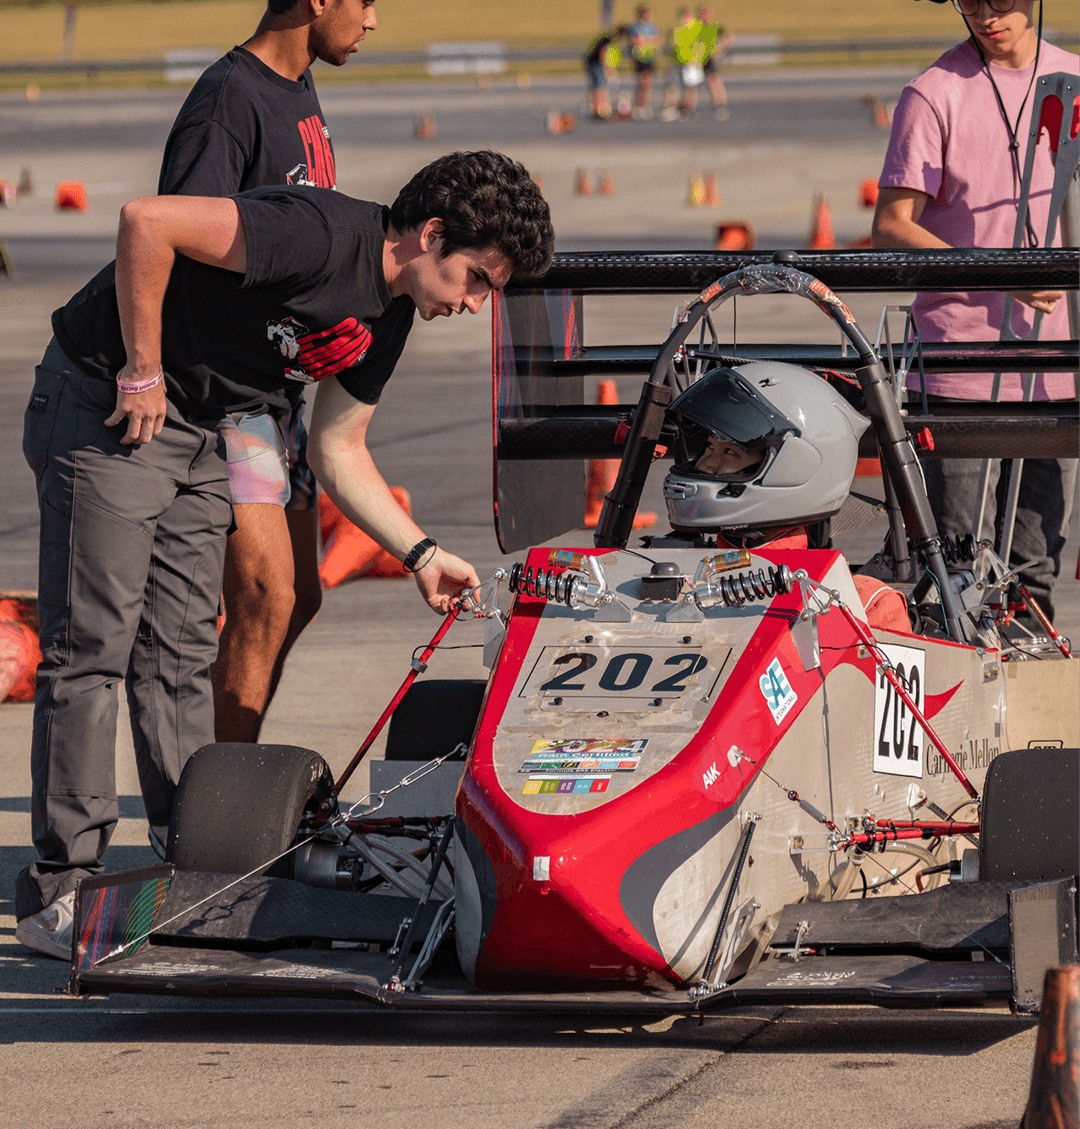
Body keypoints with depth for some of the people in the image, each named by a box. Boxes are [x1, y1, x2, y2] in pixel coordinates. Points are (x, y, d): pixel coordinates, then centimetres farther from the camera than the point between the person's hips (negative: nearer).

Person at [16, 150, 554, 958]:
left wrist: (423, 554, 8)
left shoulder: (387, 316, 6)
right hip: (104, 405, -9)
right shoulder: (324, 234, -24)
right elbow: (147, 221, -31)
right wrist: (142, 371, -24)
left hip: (196, 433, 9)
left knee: (183, 652, 8)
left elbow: (339, 452, 16)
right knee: (92, 643, -9)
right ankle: (58, 893, -7)